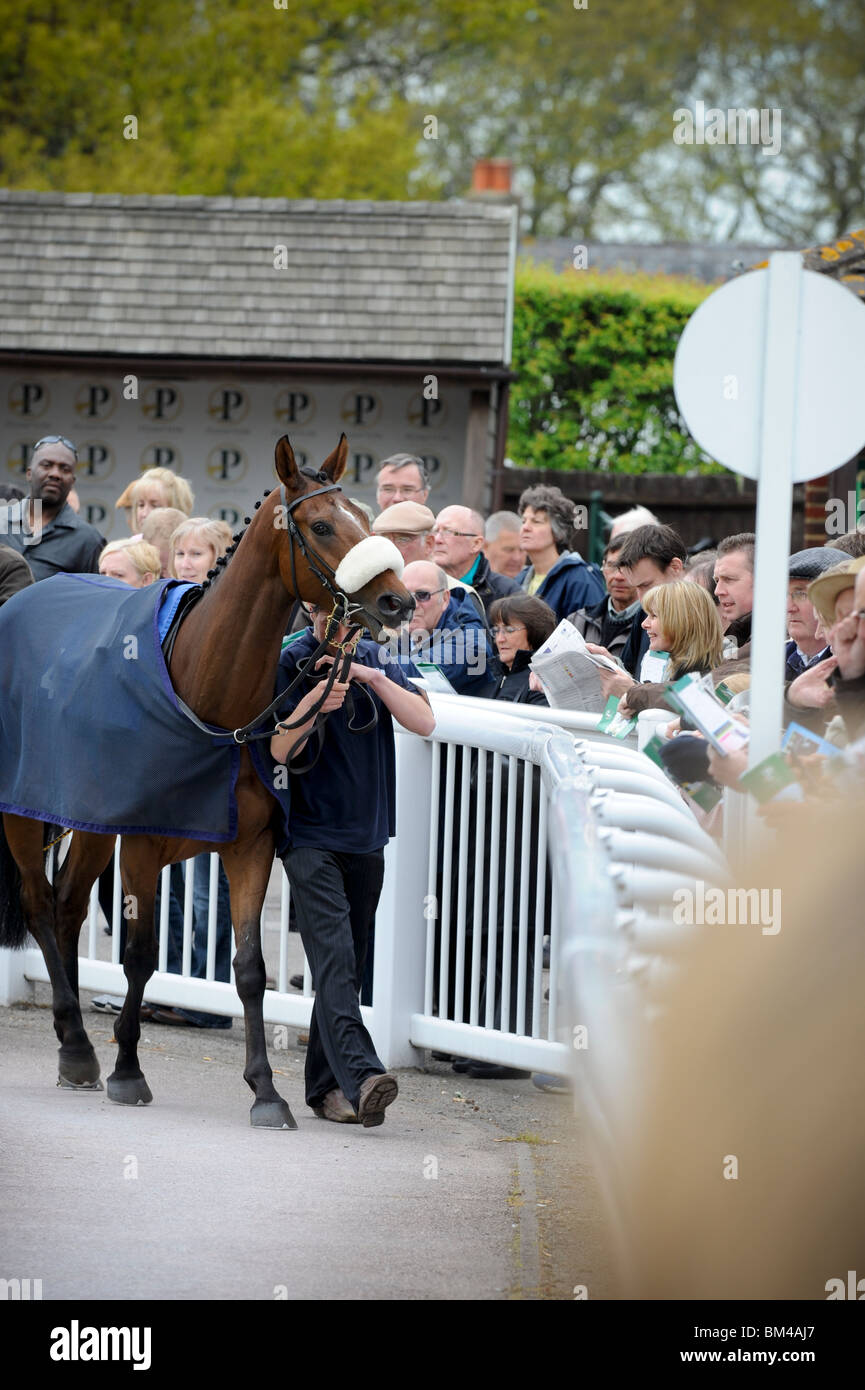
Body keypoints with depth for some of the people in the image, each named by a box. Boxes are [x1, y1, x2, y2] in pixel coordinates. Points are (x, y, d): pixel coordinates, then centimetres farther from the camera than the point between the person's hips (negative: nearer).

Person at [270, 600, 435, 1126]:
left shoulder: (376, 659, 8)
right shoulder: (290, 663, -5)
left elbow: (424, 722, -2)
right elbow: (279, 751, -11)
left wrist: (375, 679, -15)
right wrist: (316, 701, -27)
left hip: (367, 836, 5)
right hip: (310, 834, -5)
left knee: (349, 964, 9)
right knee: (333, 953, -18)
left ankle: (326, 1085, 17)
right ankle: (361, 1076, -32)